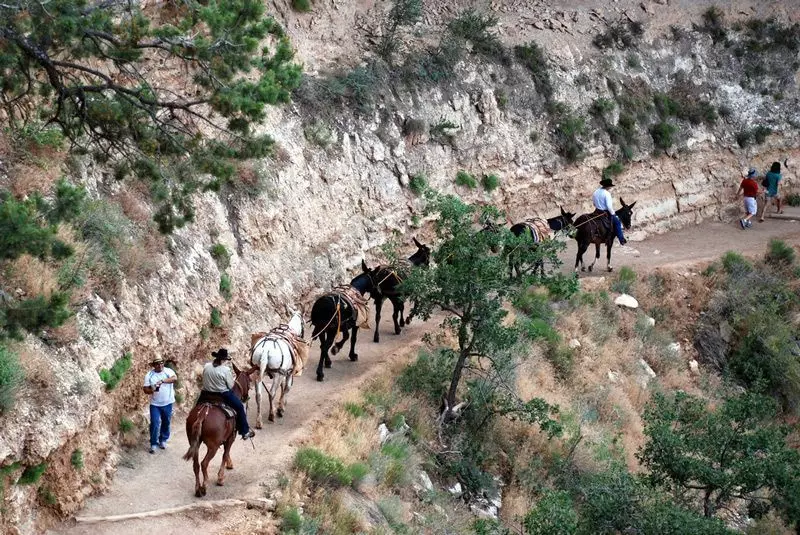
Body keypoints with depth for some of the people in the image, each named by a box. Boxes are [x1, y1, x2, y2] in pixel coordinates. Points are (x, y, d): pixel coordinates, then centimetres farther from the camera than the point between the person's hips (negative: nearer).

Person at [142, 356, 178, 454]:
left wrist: (162, 381, -36)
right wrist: (151, 390, -28)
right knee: (155, 423, -7)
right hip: (155, 404, -1)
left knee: (166, 422, 13)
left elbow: (175, 378, -25)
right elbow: (145, 389, -5)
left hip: (167, 403, 1)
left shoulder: (168, 371, -5)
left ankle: (163, 440, 31)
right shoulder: (149, 375, -3)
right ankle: (153, 444, 2)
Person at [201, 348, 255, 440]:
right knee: (240, 407, 14)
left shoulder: (206, 367, -7)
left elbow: (205, 381, 4)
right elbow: (230, 386, -13)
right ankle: (245, 431, 19)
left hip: (207, 394, 4)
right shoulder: (226, 370, -21)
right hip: (223, 395, -4)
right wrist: (232, 378, 7)